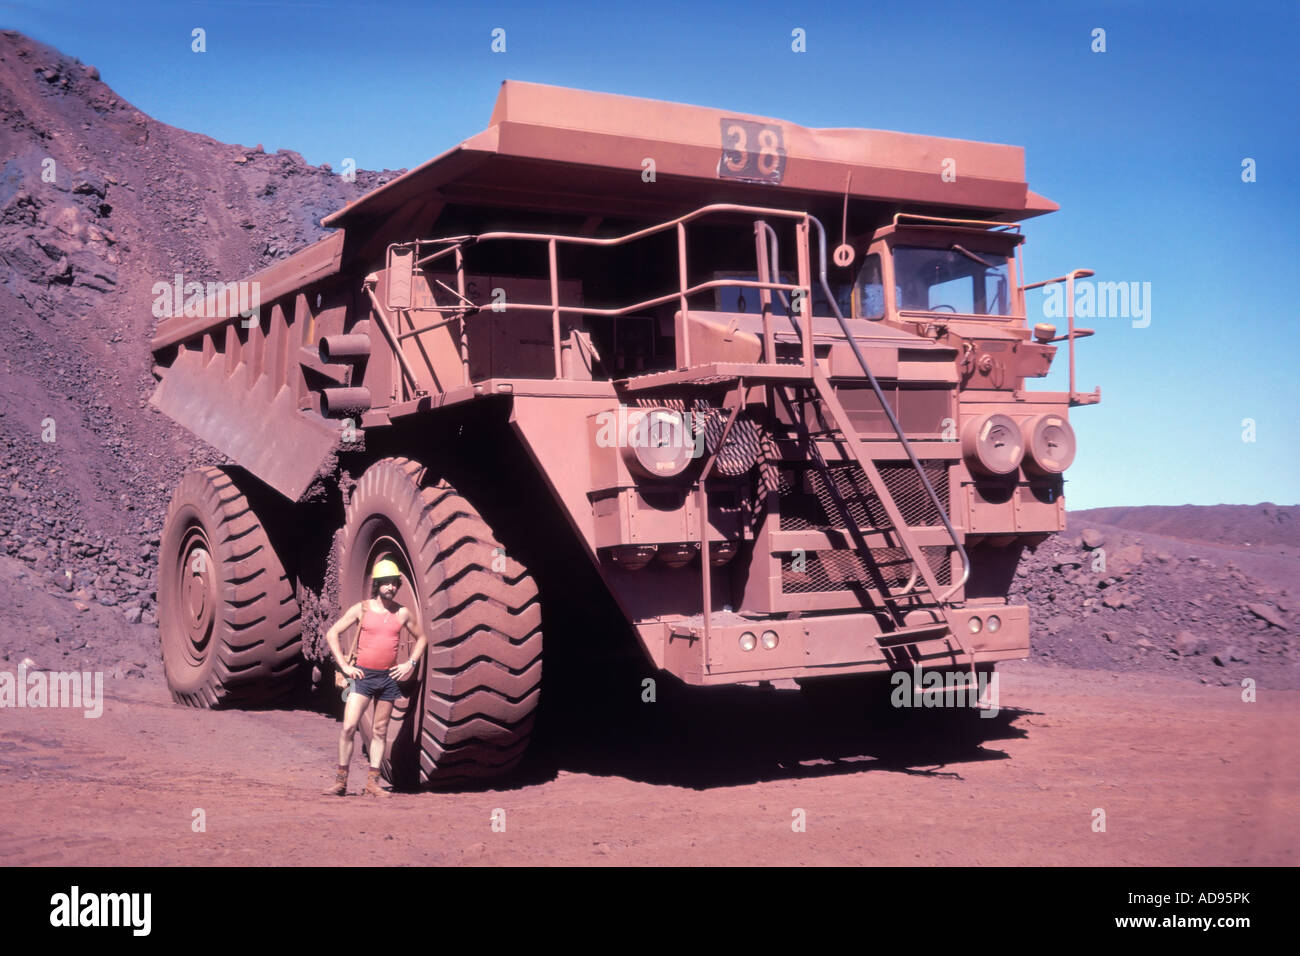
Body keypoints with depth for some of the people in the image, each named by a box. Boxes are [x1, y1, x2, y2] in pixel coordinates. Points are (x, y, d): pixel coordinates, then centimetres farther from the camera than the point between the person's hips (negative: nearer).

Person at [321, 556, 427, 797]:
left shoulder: (403, 613, 6)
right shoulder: (362, 609, -2)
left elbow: (421, 638, 21)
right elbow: (332, 634, 1)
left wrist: (411, 663, 7)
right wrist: (344, 665, -5)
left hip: (389, 677, 3)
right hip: (363, 676, -3)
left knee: (379, 731, 6)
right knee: (349, 727, -11)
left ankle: (373, 784, 10)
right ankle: (341, 782, -3)